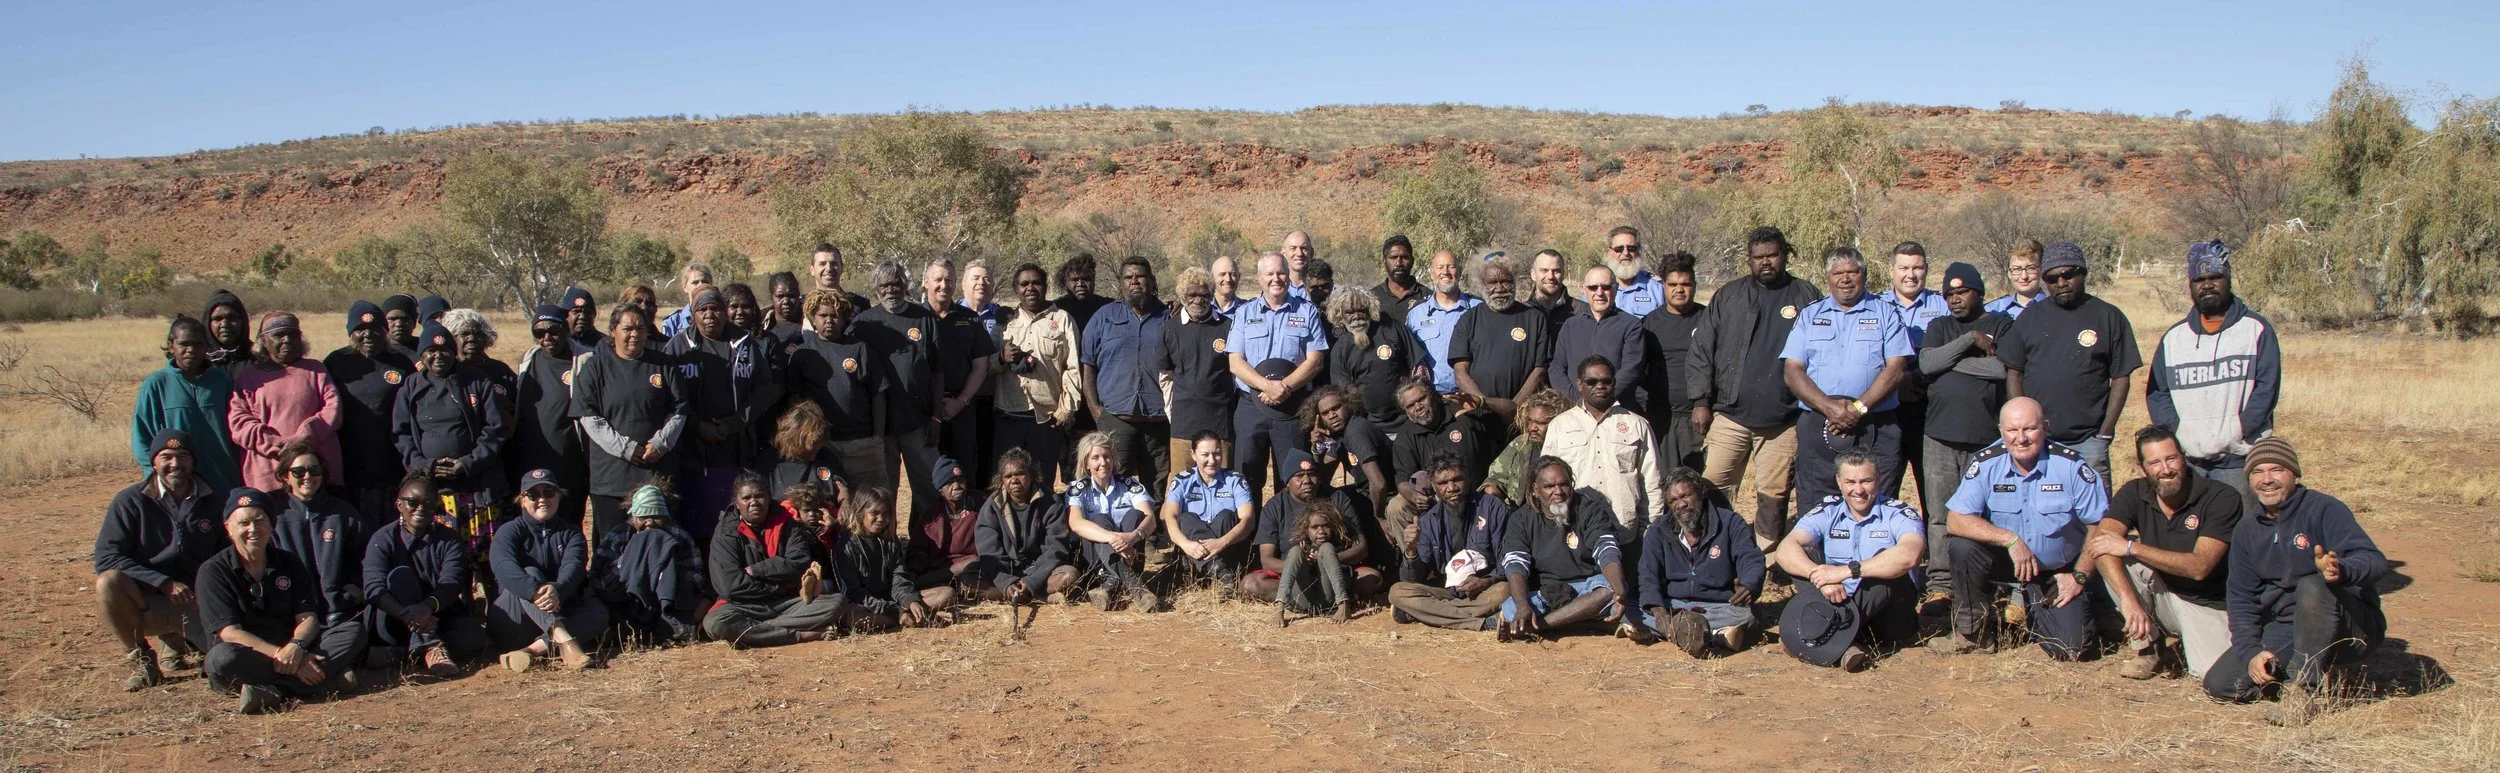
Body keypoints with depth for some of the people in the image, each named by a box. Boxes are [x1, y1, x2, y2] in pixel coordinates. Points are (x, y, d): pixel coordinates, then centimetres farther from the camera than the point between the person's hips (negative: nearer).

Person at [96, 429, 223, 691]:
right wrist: (163, 583, -23)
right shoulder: (131, 501, -2)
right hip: (143, 602, -2)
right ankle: (141, 659, -10)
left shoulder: (212, 503, 7)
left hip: (197, 603, 3)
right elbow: (106, 557, -13)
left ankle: (177, 639, 14)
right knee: (108, 582, -35)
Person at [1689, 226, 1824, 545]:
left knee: (1774, 495, 4)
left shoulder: (1807, 297, 7)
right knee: (1713, 488, -3)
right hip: (1730, 415, 1)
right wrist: (1701, 401, 0)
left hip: (1783, 421, -1)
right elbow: (1701, 350, 7)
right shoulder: (1728, 296, 9)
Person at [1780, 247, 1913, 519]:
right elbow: (1792, 370, 4)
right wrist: (1829, 407, -11)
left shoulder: (1885, 315, 11)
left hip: (1876, 432, -1)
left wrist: (1859, 408, -14)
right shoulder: (1809, 315, 15)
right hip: (1817, 428, 1)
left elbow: (1896, 369, -1)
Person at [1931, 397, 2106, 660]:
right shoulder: (1986, 463, -13)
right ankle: (1969, 630, -9)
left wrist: (2079, 576, -11)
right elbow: (1955, 520, -21)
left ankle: (2030, 605, 18)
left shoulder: (2071, 465, -15)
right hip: (2006, 561, 0)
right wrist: (2010, 539, -30)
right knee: (1963, 544, -30)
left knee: (2071, 647, -17)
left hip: (2058, 572, 0)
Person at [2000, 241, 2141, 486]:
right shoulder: (2030, 318, 9)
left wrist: (2105, 433, -4)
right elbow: (2013, 373, 9)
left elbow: (2120, 379, 3)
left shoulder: (2109, 317, 3)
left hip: (2087, 441, -2)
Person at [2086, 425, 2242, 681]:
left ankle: (2186, 644, 10)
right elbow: (2100, 541, -24)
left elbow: (2199, 567, -25)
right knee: (2108, 556, -24)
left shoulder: (2222, 499, -16)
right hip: (2161, 599, 2)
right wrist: (2129, 600, -38)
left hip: (2206, 605, -2)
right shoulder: (2134, 494, -7)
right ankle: (2145, 645, -7)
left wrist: (2131, 548, -28)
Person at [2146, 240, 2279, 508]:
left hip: (2239, 459, -3)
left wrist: (2236, 434, -12)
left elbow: (2267, 387, -3)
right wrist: (2177, 434, -5)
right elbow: (2156, 393, 11)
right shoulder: (2173, 337, 15)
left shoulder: (2257, 329, 5)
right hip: (2186, 460, 3)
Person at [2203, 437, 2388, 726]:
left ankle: (2305, 690, -25)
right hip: (2283, 631, 6)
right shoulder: (2247, 530, 6)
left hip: (2351, 625, -6)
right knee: (2219, 683, -10)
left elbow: (2375, 560, -27)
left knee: (2313, 586, -37)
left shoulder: (2323, 509, -13)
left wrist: (2341, 570, -52)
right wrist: (2251, 652, -10)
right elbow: (2241, 597, 6)